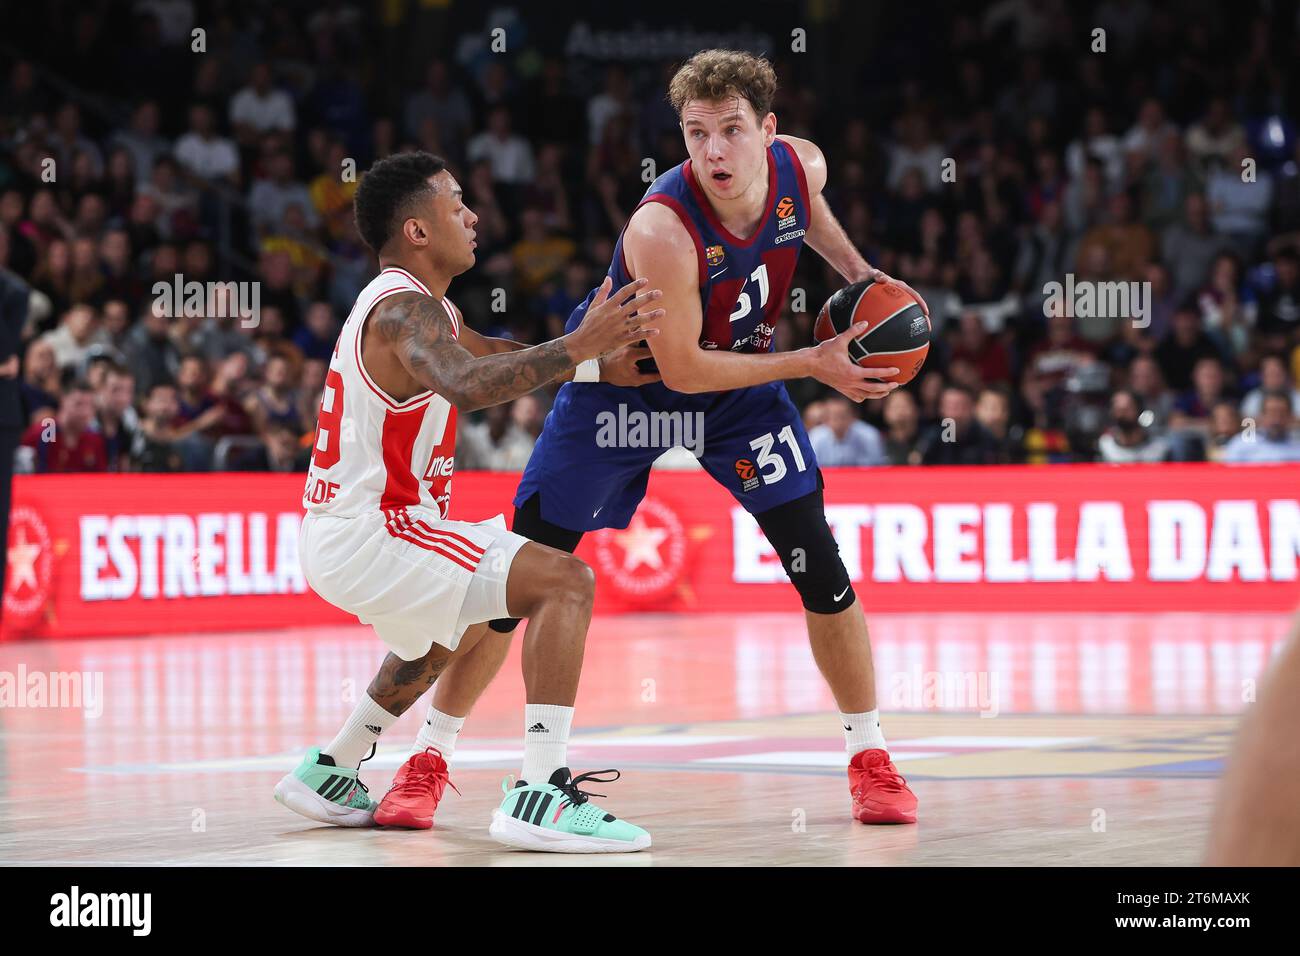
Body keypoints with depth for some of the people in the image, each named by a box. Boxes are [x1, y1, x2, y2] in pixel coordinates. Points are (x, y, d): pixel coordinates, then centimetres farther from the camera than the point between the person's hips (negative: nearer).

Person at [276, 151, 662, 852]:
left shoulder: (402, 302, 16)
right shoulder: (406, 309, -16)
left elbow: (496, 359, 31)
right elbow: (466, 385, -39)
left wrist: (602, 365, 22)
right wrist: (577, 347, -41)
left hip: (338, 535, 11)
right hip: (369, 533, -11)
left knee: (458, 626, 37)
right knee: (564, 582, -18)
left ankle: (327, 776, 40)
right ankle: (539, 798, -28)